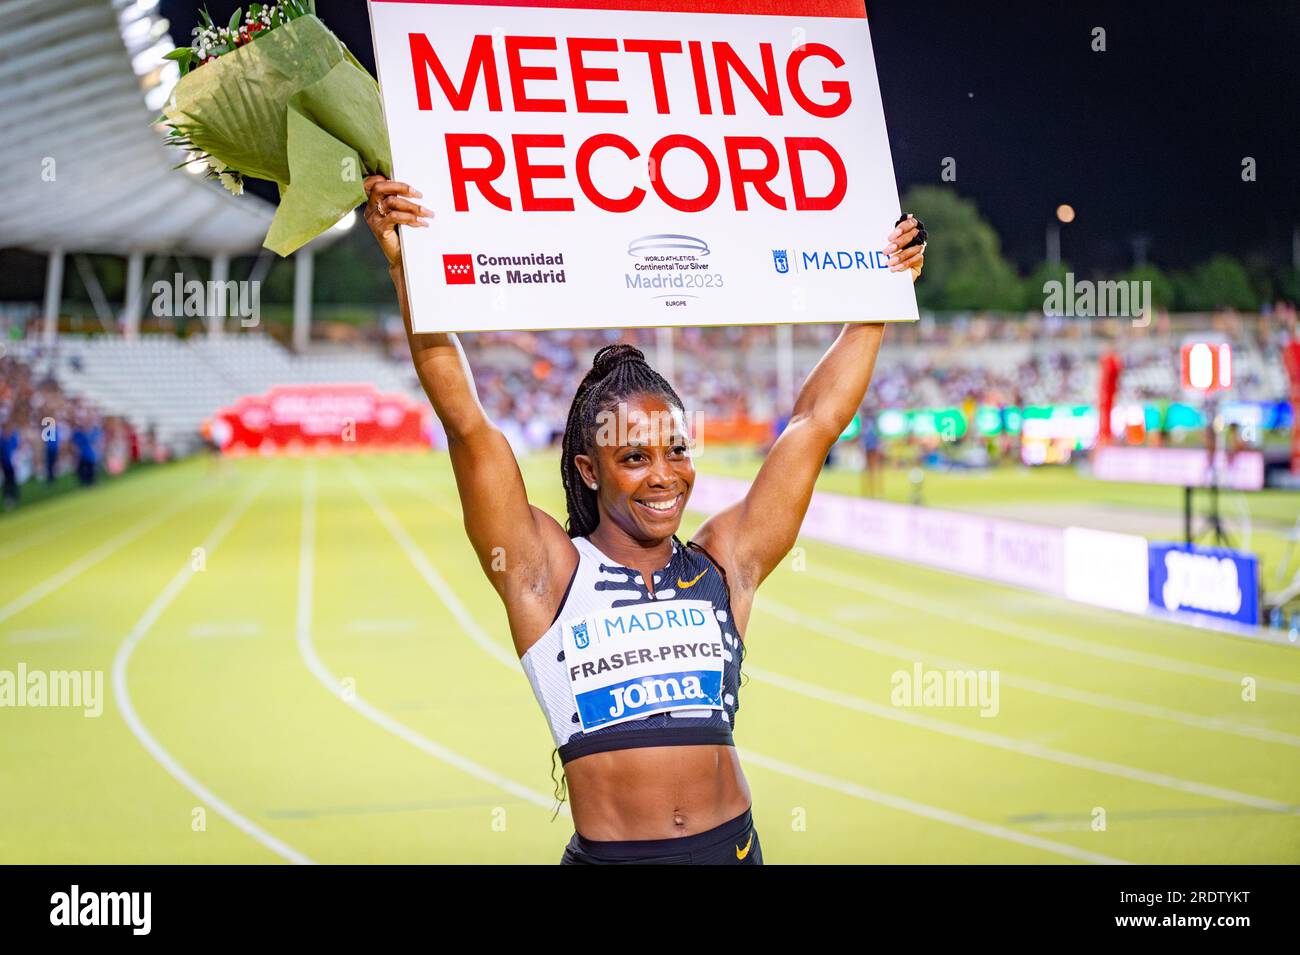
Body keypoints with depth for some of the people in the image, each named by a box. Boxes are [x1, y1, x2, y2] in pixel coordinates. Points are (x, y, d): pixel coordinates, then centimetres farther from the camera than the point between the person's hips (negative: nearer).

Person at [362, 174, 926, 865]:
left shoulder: (724, 564, 7)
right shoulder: (546, 570, 0)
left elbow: (817, 421, 11)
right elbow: (466, 422, -8)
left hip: (731, 847, 3)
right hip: (608, 853, -3)